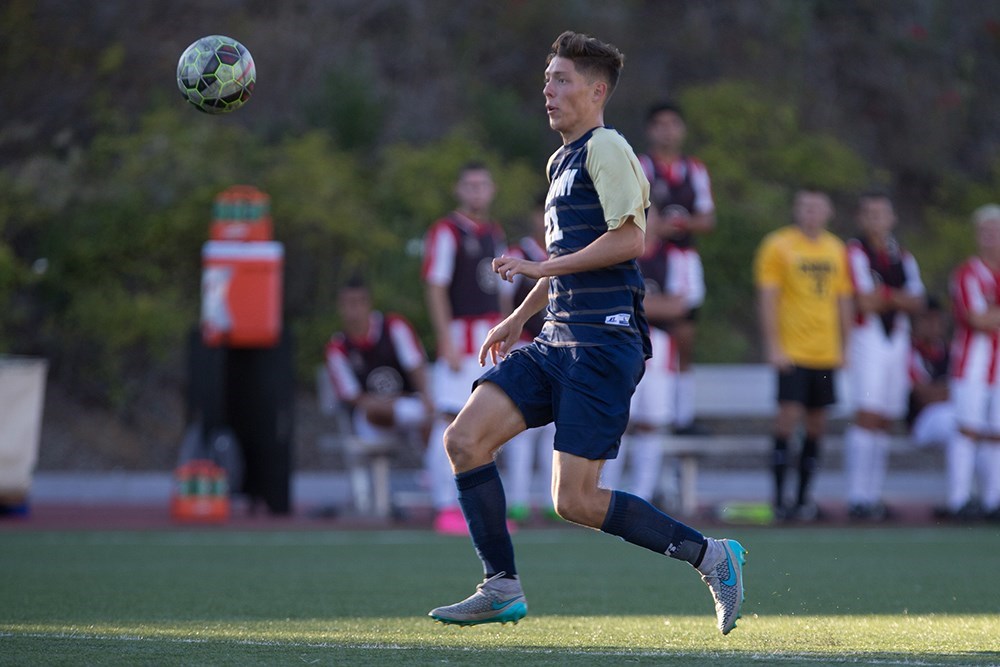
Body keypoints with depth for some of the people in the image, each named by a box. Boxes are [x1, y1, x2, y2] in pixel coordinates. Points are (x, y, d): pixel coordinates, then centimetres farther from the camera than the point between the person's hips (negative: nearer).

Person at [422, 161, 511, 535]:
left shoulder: (496, 235, 18)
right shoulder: (447, 232, -4)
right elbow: (436, 287, -11)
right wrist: (447, 342, -18)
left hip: (492, 342, 7)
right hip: (460, 340, -7)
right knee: (451, 421, -9)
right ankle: (445, 508, -10)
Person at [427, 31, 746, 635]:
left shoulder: (605, 149, -8)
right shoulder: (563, 160, 21)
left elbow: (630, 240, -19)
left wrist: (541, 267, -15)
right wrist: (519, 318, 32)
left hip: (603, 342, -9)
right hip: (557, 342, 9)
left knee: (575, 501, -11)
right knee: (465, 439, -5)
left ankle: (709, 555, 2)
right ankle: (502, 589, 1)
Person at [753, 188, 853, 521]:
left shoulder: (836, 250, 12)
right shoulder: (777, 245, -3)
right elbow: (767, 299, -7)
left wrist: (845, 346, 13)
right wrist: (773, 346, -13)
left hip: (826, 352, 5)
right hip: (792, 352, -5)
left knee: (817, 424, 5)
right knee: (789, 414, -13)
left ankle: (803, 497, 12)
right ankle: (779, 497, -7)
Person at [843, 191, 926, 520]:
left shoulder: (903, 257, 17)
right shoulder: (855, 252, -3)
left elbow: (917, 302, 6)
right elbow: (865, 302, -12)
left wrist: (888, 296, -10)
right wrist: (899, 299, 1)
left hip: (898, 341, 6)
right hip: (867, 339, -6)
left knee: (884, 423, 6)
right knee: (867, 417, -14)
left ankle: (873, 495, 10)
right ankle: (857, 497, -16)